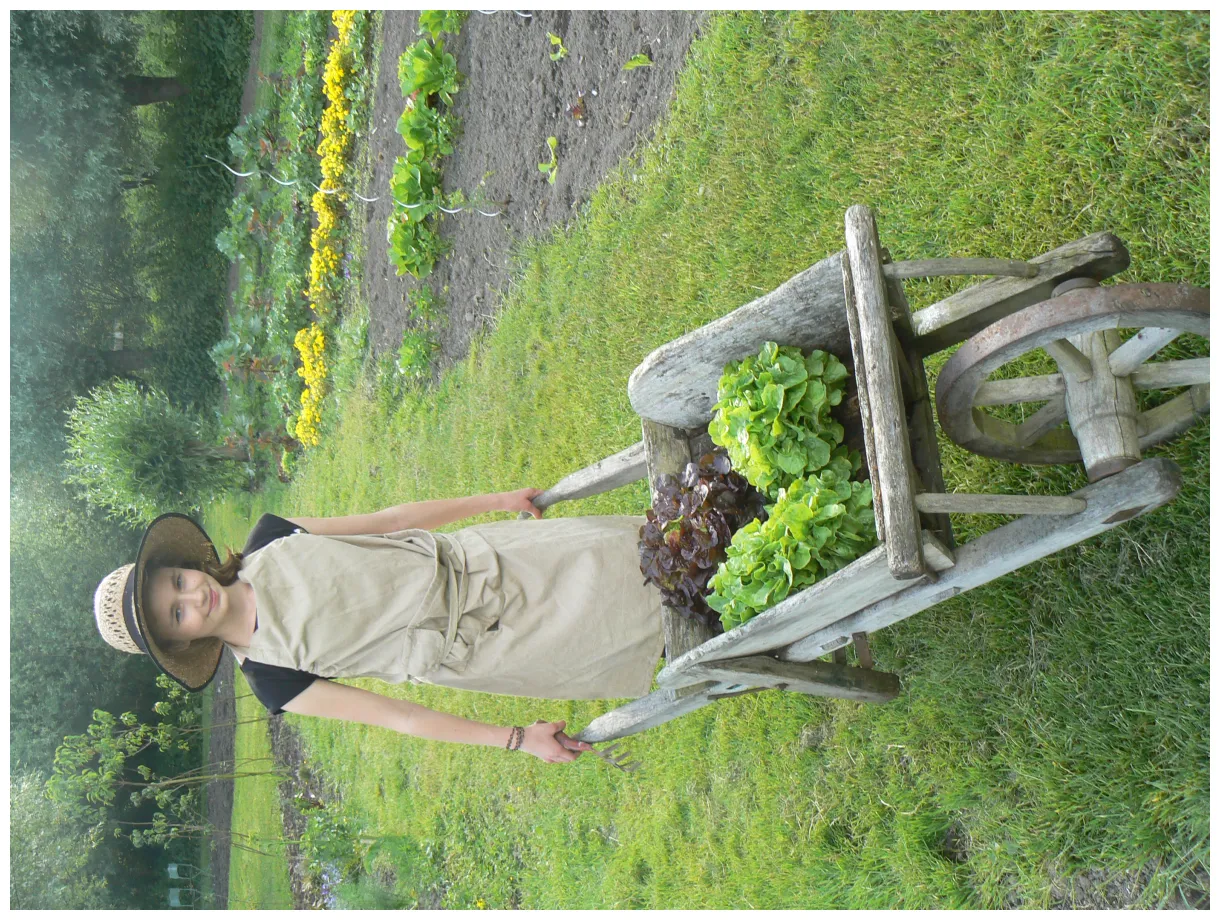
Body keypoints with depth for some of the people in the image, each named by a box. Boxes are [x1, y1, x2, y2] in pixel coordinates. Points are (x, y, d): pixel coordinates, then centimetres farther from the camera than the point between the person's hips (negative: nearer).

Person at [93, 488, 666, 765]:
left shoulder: (270, 544, -6)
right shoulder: (273, 682, -11)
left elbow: (387, 519, 2)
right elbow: (399, 717, -9)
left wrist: (495, 499, 6)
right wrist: (515, 739, -10)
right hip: (462, 653, -3)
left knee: (605, 559, 2)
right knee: (599, 631, -3)